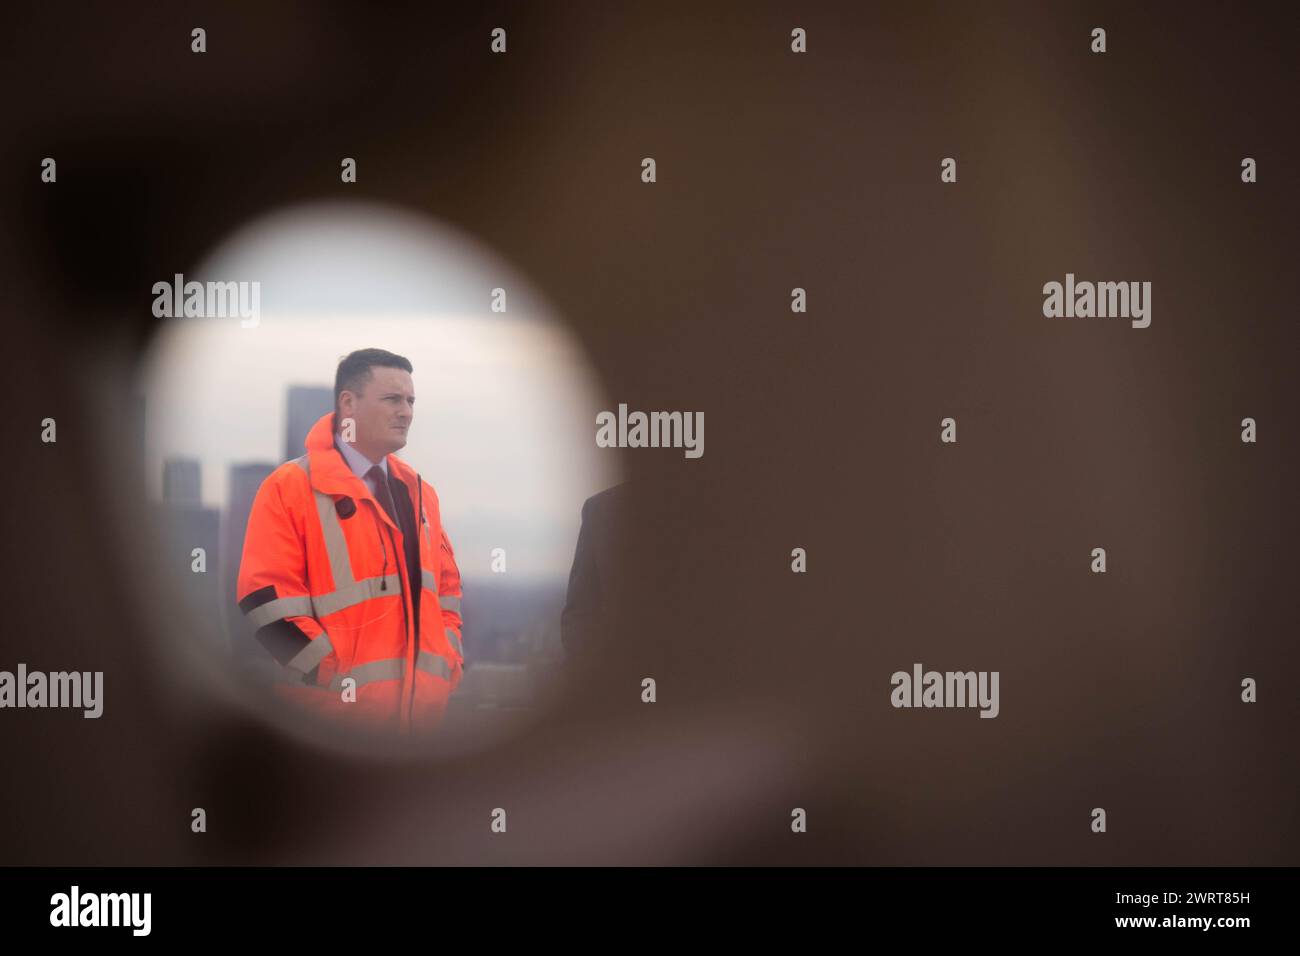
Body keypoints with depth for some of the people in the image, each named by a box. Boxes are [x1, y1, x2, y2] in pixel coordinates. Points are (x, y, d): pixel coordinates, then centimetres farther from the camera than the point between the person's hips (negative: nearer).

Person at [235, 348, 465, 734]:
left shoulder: (419, 492, 16)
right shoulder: (289, 487, -5)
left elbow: (448, 587, 22)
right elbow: (267, 600, -12)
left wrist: (449, 666, 6)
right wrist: (344, 683, -16)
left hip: (425, 712, 6)